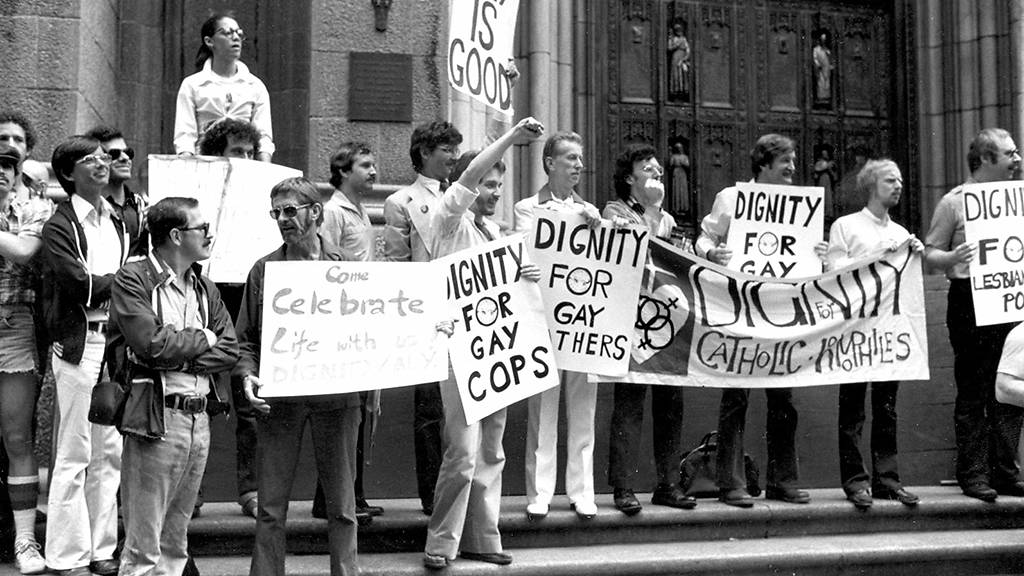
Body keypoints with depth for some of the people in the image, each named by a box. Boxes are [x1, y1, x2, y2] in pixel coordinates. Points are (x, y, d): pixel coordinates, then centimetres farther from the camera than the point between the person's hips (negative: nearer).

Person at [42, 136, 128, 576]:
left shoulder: (117, 220, 16)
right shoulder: (59, 226, -6)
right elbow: (82, 287, -15)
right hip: (80, 345, -7)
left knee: (110, 452, 11)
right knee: (74, 454, -3)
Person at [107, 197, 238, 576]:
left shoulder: (204, 288, 16)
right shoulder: (133, 280, -6)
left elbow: (229, 350, 7)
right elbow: (152, 343, -18)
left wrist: (180, 358, -9)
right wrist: (202, 339, -2)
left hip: (200, 415, 7)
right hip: (157, 415, -7)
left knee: (175, 544, 13)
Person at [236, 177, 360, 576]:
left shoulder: (345, 267, 4)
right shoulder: (264, 270, 6)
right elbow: (245, 339, 8)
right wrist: (247, 375, -9)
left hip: (337, 396, 0)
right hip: (278, 397, 0)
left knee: (341, 504, 8)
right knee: (271, 506, 5)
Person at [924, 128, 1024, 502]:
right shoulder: (954, 202, -4)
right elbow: (930, 253, -6)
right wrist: (952, 258, -25)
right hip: (969, 301, -5)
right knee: (973, 392, -1)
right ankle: (973, 475, 5)